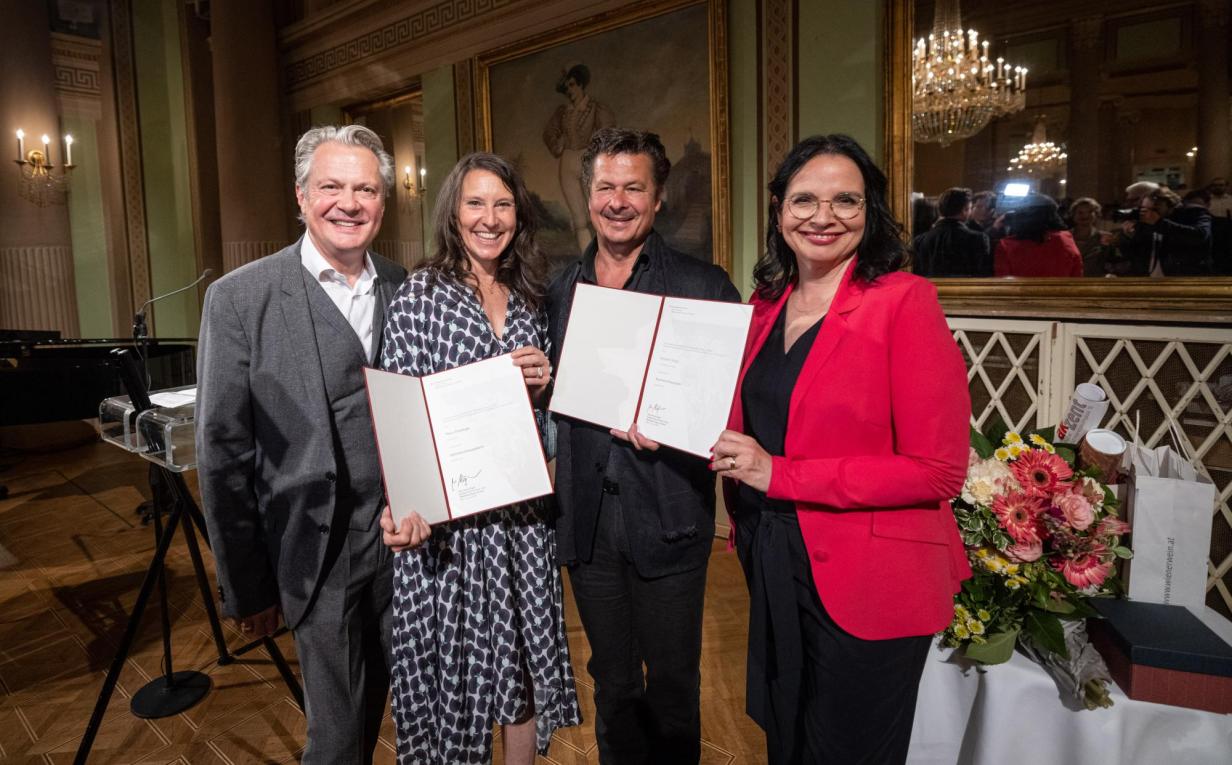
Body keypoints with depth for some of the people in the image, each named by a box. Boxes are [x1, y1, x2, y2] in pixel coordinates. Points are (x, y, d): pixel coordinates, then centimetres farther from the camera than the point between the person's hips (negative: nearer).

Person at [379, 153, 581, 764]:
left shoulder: (529, 300, 9)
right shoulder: (420, 294, -6)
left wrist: (544, 383, -6)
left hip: (522, 510, 4)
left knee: (524, 662, 14)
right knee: (454, 666, 9)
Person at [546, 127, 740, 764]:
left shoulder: (704, 286, -5)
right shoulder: (560, 290, 8)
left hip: (668, 518, -3)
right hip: (586, 519, 4)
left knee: (672, 685, 14)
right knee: (612, 684, 21)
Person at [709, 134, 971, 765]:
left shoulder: (903, 300, -16)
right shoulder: (767, 304, 4)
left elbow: (938, 470, -20)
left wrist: (778, 475, -21)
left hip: (867, 589, -6)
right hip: (774, 570, 6)